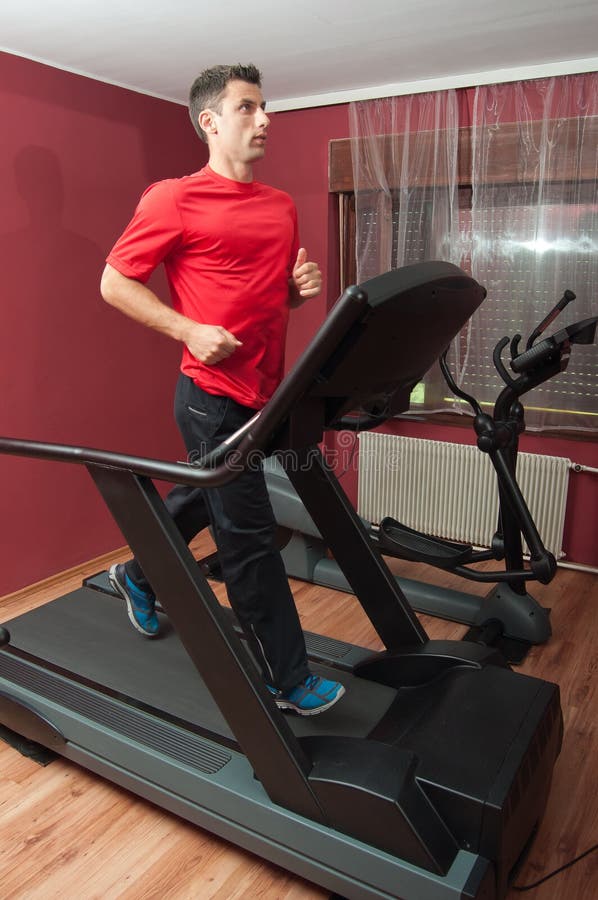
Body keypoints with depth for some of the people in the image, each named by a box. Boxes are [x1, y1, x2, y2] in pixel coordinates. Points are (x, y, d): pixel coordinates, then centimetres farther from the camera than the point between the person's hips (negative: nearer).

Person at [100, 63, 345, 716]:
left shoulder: (281, 207, 14)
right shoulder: (174, 199, -7)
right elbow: (114, 282, -5)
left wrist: (301, 287, 1)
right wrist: (190, 331, -17)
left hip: (264, 391, 8)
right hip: (214, 394, -8)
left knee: (204, 498, 24)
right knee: (250, 540, -1)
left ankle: (138, 575, 51)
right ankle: (287, 680, 14)